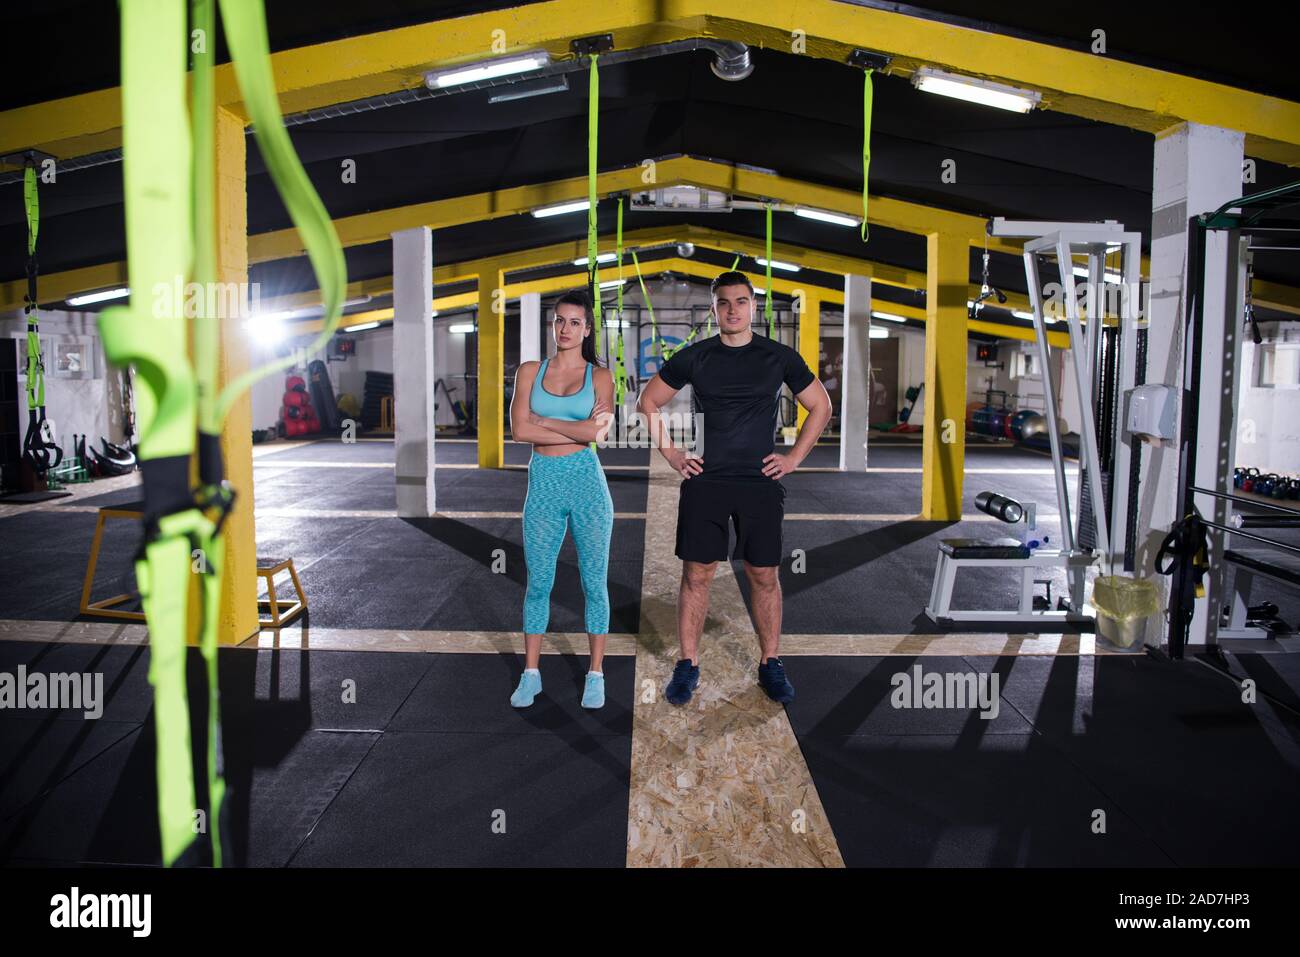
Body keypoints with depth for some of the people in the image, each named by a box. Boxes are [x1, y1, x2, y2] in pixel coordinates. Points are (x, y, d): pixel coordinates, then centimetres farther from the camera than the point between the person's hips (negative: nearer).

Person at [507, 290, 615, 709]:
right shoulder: (530, 371, 6)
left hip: (587, 484, -1)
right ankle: (530, 674, 20)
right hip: (543, 484, 2)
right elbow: (518, 429, -8)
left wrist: (542, 420, -7)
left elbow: (598, 432, -14)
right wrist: (581, 429, -10)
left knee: (594, 582, 6)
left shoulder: (599, 376, 2)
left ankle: (596, 675, 18)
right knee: (538, 582, 8)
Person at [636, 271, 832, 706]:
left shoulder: (780, 357, 4)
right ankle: (687, 665, 13)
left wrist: (793, 458, 5)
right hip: (704, 481, 0)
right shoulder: (693, 357, 4)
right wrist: (670, 453, 4)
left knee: (764, 577, 5)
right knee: (696, 575, 2)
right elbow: (647, 402, 12)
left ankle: (770, 664, 18)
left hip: (760, 483, 0)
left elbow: (820, 406, 13)